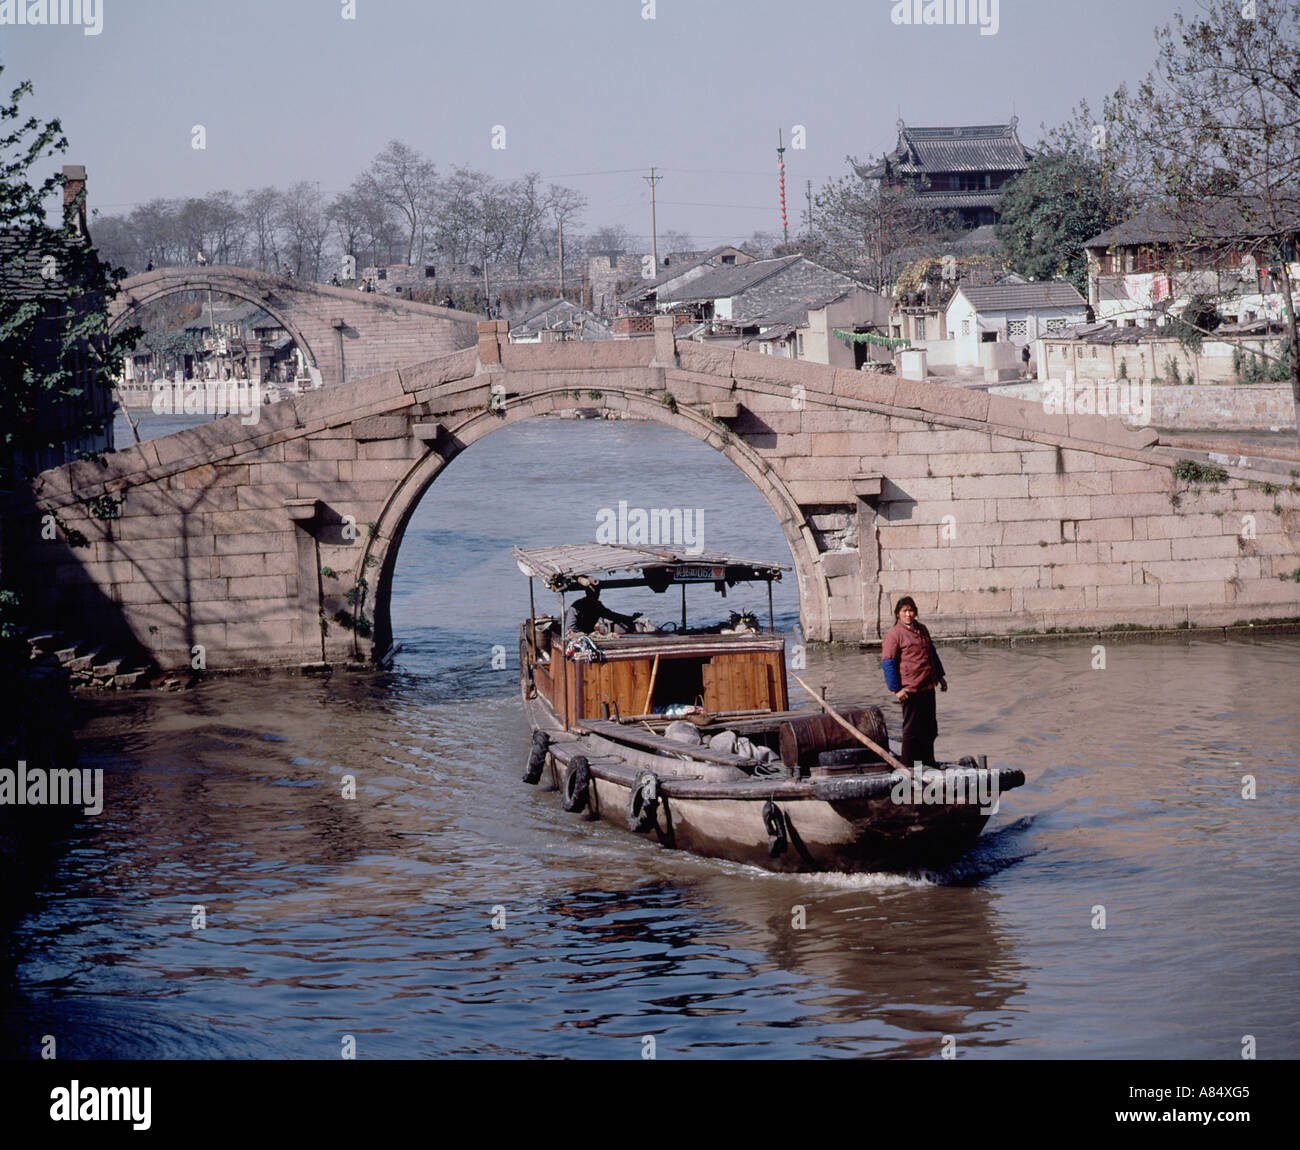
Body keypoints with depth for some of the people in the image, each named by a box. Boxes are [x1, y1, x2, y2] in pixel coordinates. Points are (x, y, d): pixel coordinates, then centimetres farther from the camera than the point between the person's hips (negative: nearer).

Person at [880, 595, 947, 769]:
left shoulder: (922, 629, 14)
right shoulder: (893, 634, -9)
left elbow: (932, 653, 26)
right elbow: (887, 663, -11)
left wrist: (940, 676, 25)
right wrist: (896, 689, -15)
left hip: (928, 687, 8)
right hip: (910, 689, -8)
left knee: (930, 728, 15)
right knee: (912, 729, -4)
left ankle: (929, 764, 27)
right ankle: (908, 767, 3)